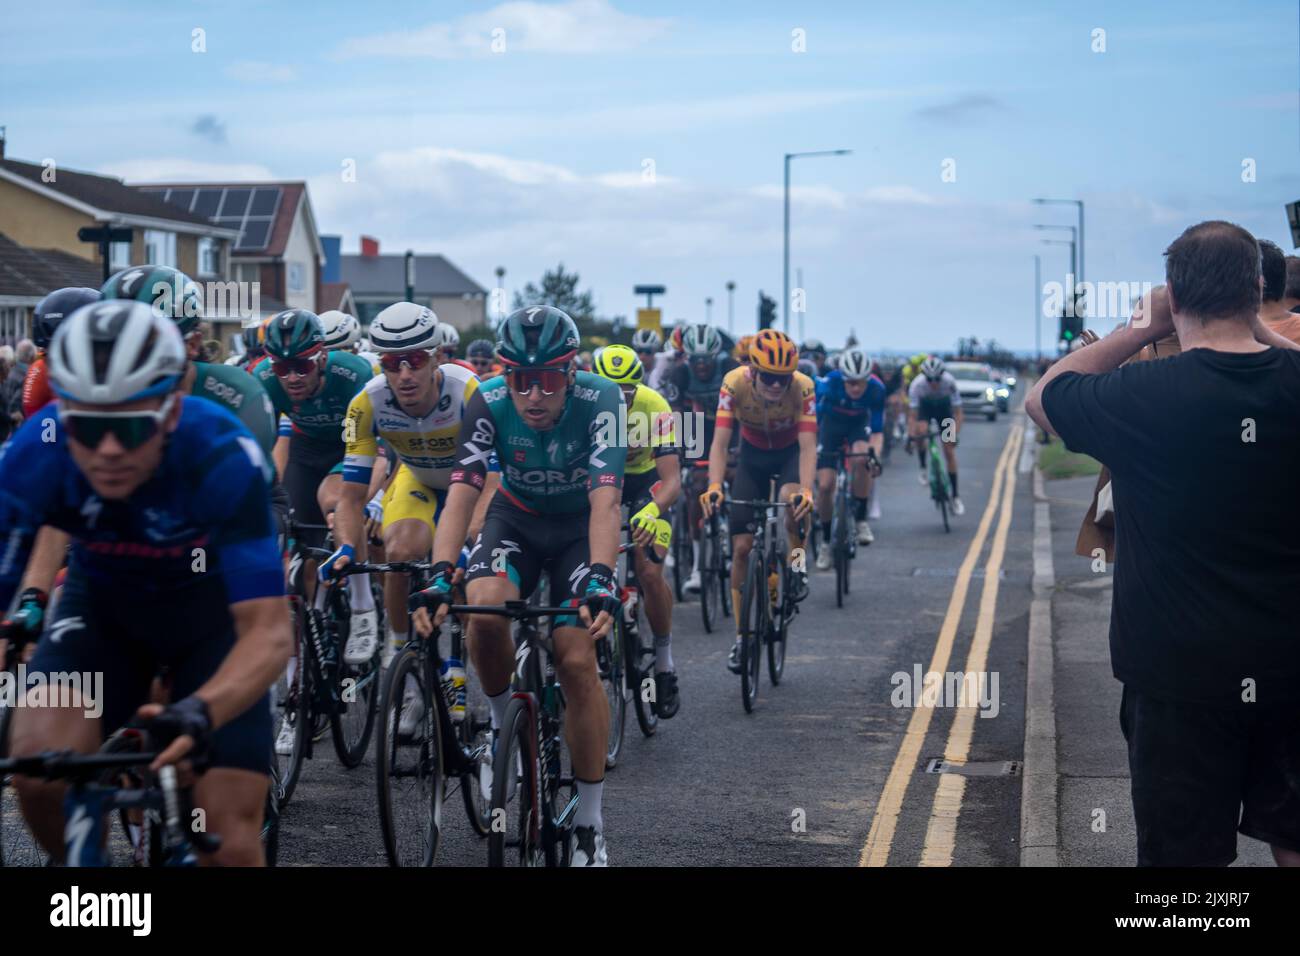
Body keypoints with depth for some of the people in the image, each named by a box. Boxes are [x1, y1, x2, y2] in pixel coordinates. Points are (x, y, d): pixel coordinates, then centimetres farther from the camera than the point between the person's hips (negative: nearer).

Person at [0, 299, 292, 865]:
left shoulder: (220, 456, -34)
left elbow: (269, 631, -37)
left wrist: (201, 711, -56)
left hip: (213, 606, -2)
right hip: (104, 604, 2)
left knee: (229, 840, -14)